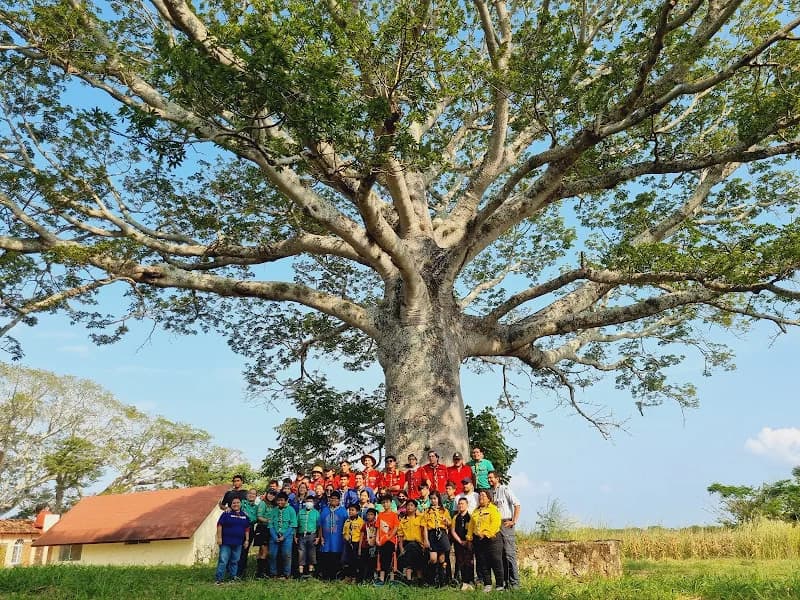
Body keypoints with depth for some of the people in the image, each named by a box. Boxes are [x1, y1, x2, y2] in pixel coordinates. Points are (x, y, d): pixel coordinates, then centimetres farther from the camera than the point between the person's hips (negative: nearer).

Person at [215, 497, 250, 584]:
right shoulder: (226, 514, -4)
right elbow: (219, 525, -6)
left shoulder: (244, 515, 11)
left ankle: (233, 576, 23)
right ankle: (218, 578, -3)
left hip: (238, 543, 5)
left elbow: (247, 529, 16)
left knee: (235, 561, 12)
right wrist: (219, 537, -12)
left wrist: (247, 540, 12)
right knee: (223, 560, -8)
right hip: (226, 542, -5)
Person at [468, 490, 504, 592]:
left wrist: (486, 534, -19)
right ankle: (487, 584, 14)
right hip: (478, 541, 6)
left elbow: (495, 523, -15)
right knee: (483, 564, 6)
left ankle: (500, 585, 5)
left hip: (491, 539, -6)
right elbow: (471, 525, 18)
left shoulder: (493, 509, -3)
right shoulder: (475, 511, 19)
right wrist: (469, 536, 6)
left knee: (496, 563, -4)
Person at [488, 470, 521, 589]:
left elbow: (517, 504, -9)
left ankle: (514, 583, -6)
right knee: (500, 555, 7)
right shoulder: (490, 492, 14)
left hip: (506, 524, -7)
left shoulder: (505, 489, -4)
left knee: (509, 554, -9)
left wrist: (514, 521, -13)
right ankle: (506, 582, 13)